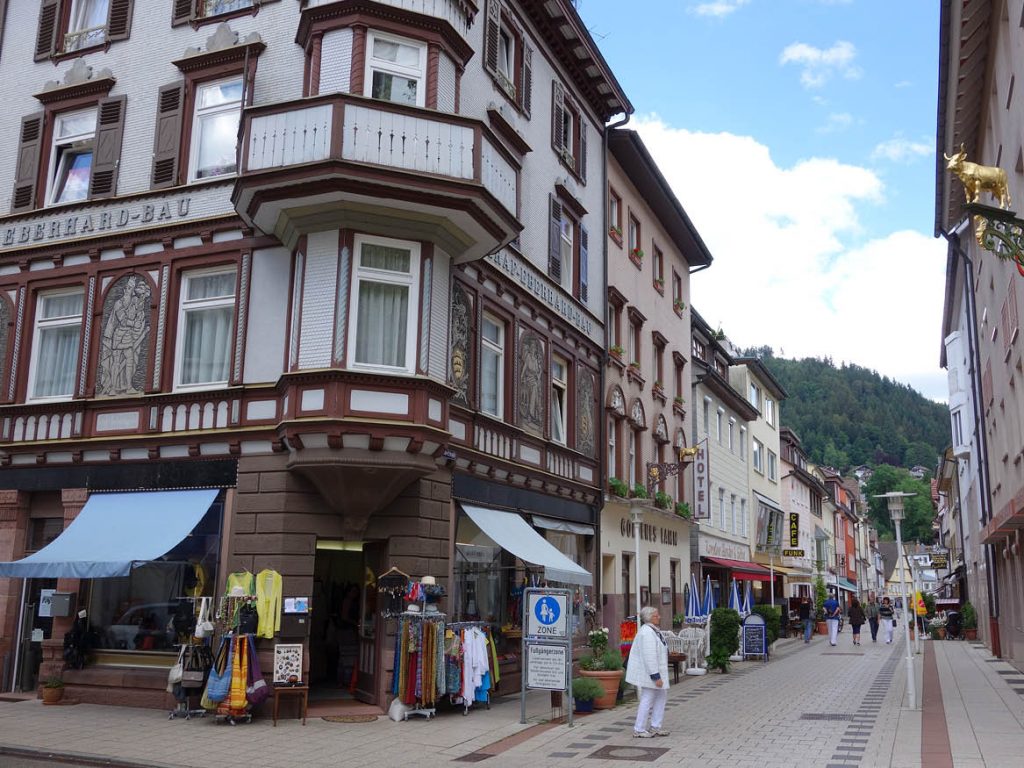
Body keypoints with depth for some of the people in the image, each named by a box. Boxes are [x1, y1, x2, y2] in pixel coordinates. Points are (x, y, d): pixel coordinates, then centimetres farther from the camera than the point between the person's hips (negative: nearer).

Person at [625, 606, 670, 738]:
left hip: (654, 672, 11)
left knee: (661, 697, 15)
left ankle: (655, 727, 23)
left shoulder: (652, 630, 11)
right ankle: (638, 730, 7)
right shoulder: (647, 633, -23)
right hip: (648, 673, -11)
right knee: (647, 700, -3)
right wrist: (656, 676, -25)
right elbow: (649, 657, -27)